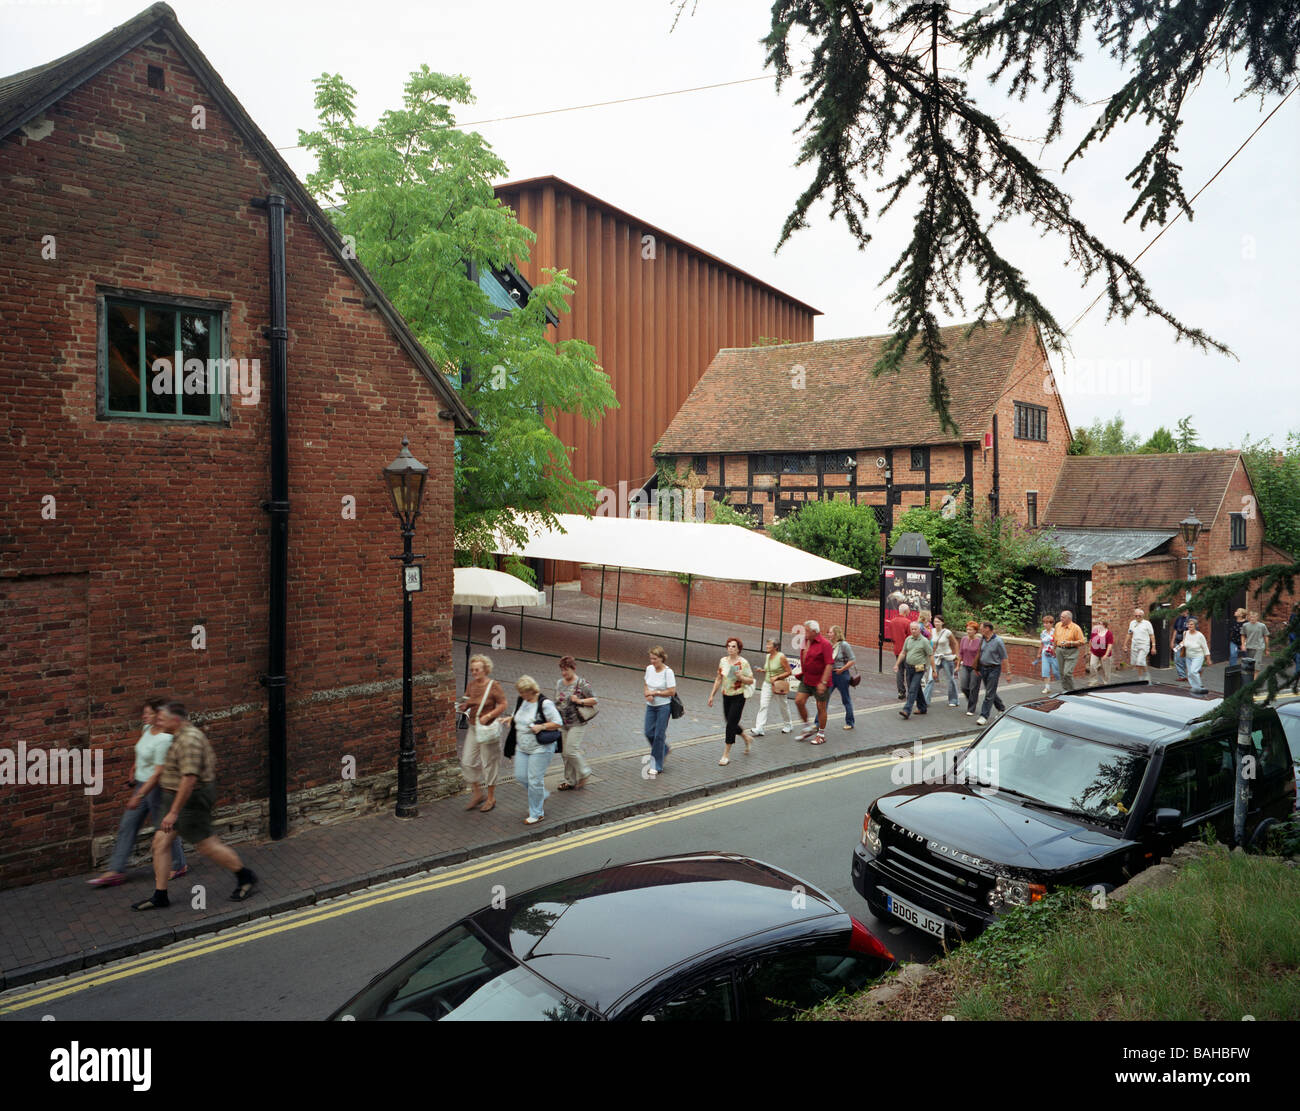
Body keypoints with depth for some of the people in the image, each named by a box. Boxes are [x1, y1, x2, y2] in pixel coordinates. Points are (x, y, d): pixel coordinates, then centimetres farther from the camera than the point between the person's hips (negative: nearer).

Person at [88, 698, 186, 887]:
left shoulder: (164, 740, -25)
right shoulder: (147, 729, 1)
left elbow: (158, 773, -26)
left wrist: (139, 795, -27)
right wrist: (134, 771, 26)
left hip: (156, 787, -9)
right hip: (142, 784, 9)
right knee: (126, 826, 9)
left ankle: (179, 866, 23)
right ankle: (116, 871, 15)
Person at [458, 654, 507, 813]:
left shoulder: (493, 685, -12)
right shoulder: (471, 685, 6)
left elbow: (503, 704, -12)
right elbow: (465, 704, 12)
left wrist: (488, 716, -21)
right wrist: (463, 706, -11)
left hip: (488, 729, -6)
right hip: (473, 728, 6)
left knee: (489, 763, 4)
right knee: (467, 761, 7)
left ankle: (491, 798, 17)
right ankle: (477, 793, 24)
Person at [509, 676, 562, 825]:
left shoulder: (545, 704, -17)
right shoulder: (522, 701, 5)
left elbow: (558, 723, -13)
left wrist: (541, 726, -24)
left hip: (540, 748, -8)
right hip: (522, 748, 8)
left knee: (535, 780, -4)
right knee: (520, 776, 8)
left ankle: (537, 814, 10)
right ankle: (543, 795, 33)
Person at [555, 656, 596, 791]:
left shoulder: (582, 684, -10)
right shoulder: (559, 683, 9)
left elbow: (594, 700, -9)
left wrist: (580, 701, -21)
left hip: (577, 724, -7)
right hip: (563, 723, 7)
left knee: (571, 750, -12)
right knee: (565, 753, 9)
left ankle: (584, 773, 9)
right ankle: (570, 781, 20)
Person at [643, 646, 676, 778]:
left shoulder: (668, 672, -15)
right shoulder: (649, 669, 3)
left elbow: (672, 691, -15)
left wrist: (655, 693, -17)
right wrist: (648, 694, -6)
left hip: (663, 706, -6)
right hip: (650, 706, 6)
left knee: (659, 735, -2)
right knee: (649, 733, 6)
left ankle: (656, 766, 8)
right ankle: (665, 748, 35)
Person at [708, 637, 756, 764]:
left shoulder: (743, 662, -11)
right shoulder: (723, 661, 4)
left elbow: (751, 681, -8)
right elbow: (718, 679, 12)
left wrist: (740, 677, -26)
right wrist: (712, 695, 11)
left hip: (738, 696, -6)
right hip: (726, 696, 6)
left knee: (731, 723, -6)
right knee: (729, 722, 12)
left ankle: (726, 755, 1)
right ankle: (747, 737, 40)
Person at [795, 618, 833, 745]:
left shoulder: (824, 644, -16)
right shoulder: (806, 641, 7)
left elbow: (829, 664, -20)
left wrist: (823, 682, -24)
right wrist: (802, 674, 20)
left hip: (820, 681, -7)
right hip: (806, 679, 7)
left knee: (821, 707, 3)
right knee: (799, 701, -2)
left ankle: (821, 735, 15)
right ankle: (807, 728, 14)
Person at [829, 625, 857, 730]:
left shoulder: (844, 645, -12)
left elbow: (852, 660, -13)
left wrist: (841, 669, -15)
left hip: (842, 675, -6)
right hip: (830, 674, 6)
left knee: (846, 700, 8)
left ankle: (849, 723, 21)